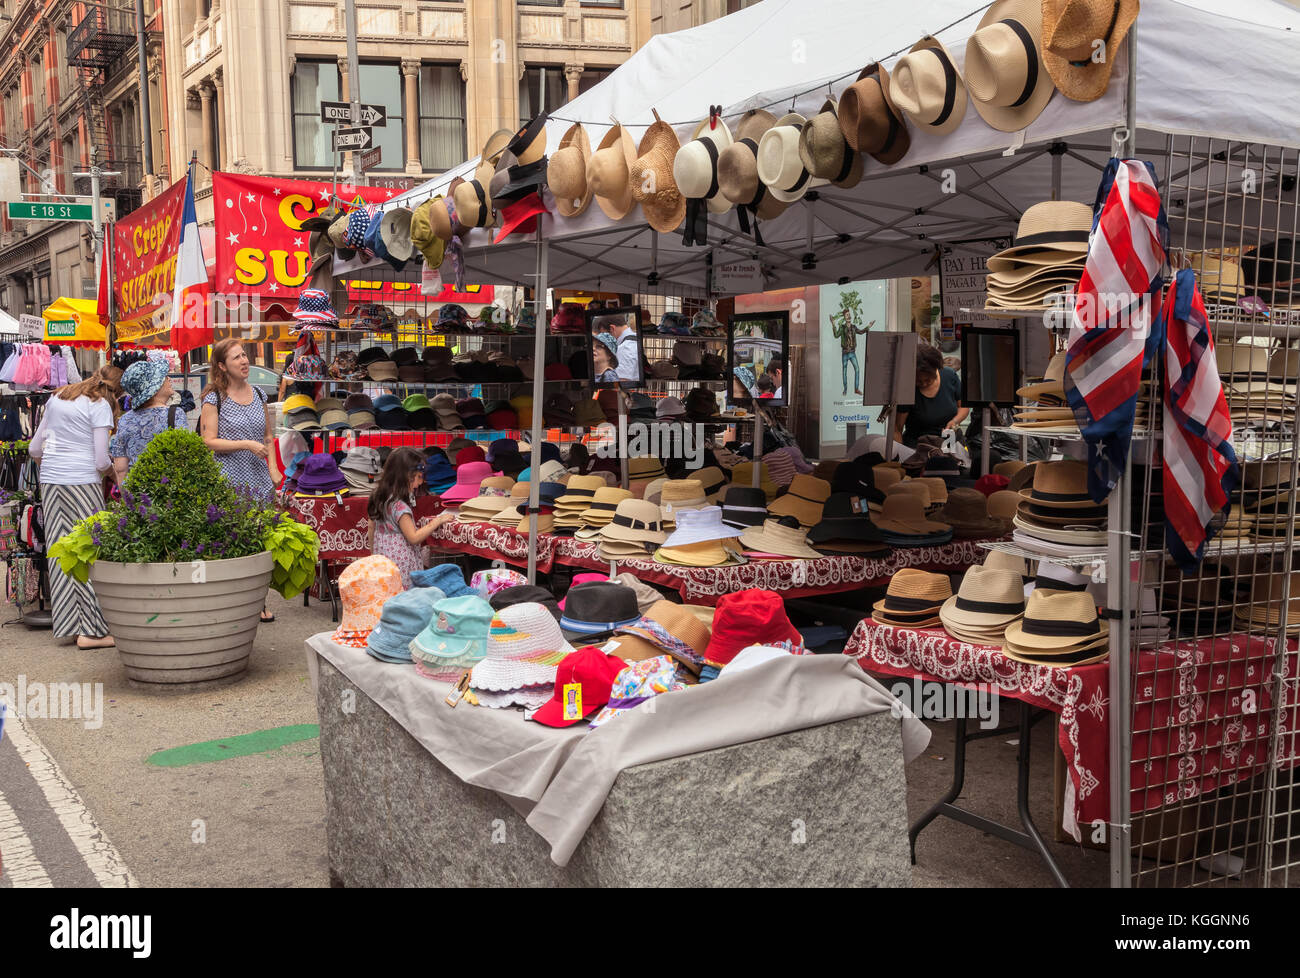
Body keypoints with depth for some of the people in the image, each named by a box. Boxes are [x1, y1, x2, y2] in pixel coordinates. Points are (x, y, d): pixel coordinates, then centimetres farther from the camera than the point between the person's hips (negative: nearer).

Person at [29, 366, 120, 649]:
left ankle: (66, 625, 14)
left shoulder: (56, 398, 16)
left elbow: (34, 449, 18)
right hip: (82, 481, -7)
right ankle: (91, 631, -1)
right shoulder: (100, 406, -4)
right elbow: (102, 461, -11)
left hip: (49, 480, 7)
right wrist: (112, 470, 9)